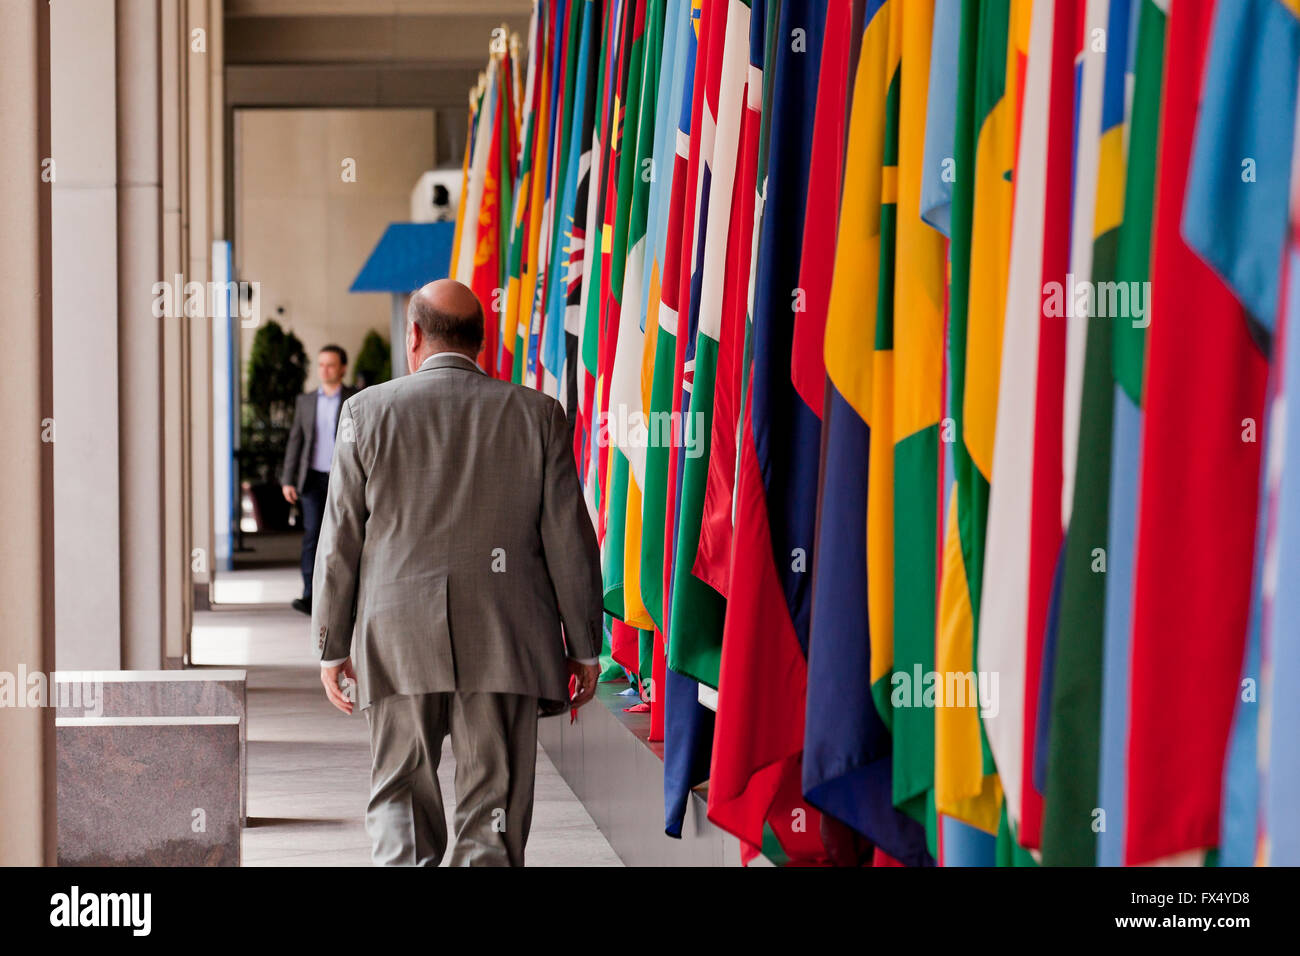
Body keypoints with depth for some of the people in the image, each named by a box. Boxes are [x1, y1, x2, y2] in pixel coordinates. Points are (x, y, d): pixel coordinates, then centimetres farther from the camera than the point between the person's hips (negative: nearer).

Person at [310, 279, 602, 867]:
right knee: (493, 805, 5)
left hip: (398, 642, 0)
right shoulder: (537, 414, 1)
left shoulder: (368, 411, 1)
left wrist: (332, 647, 9)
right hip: (504, 643, 0)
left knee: (399, 794, 10)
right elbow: (568, 539, 1)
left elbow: (340, 539, 3)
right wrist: (583, 647, 8)